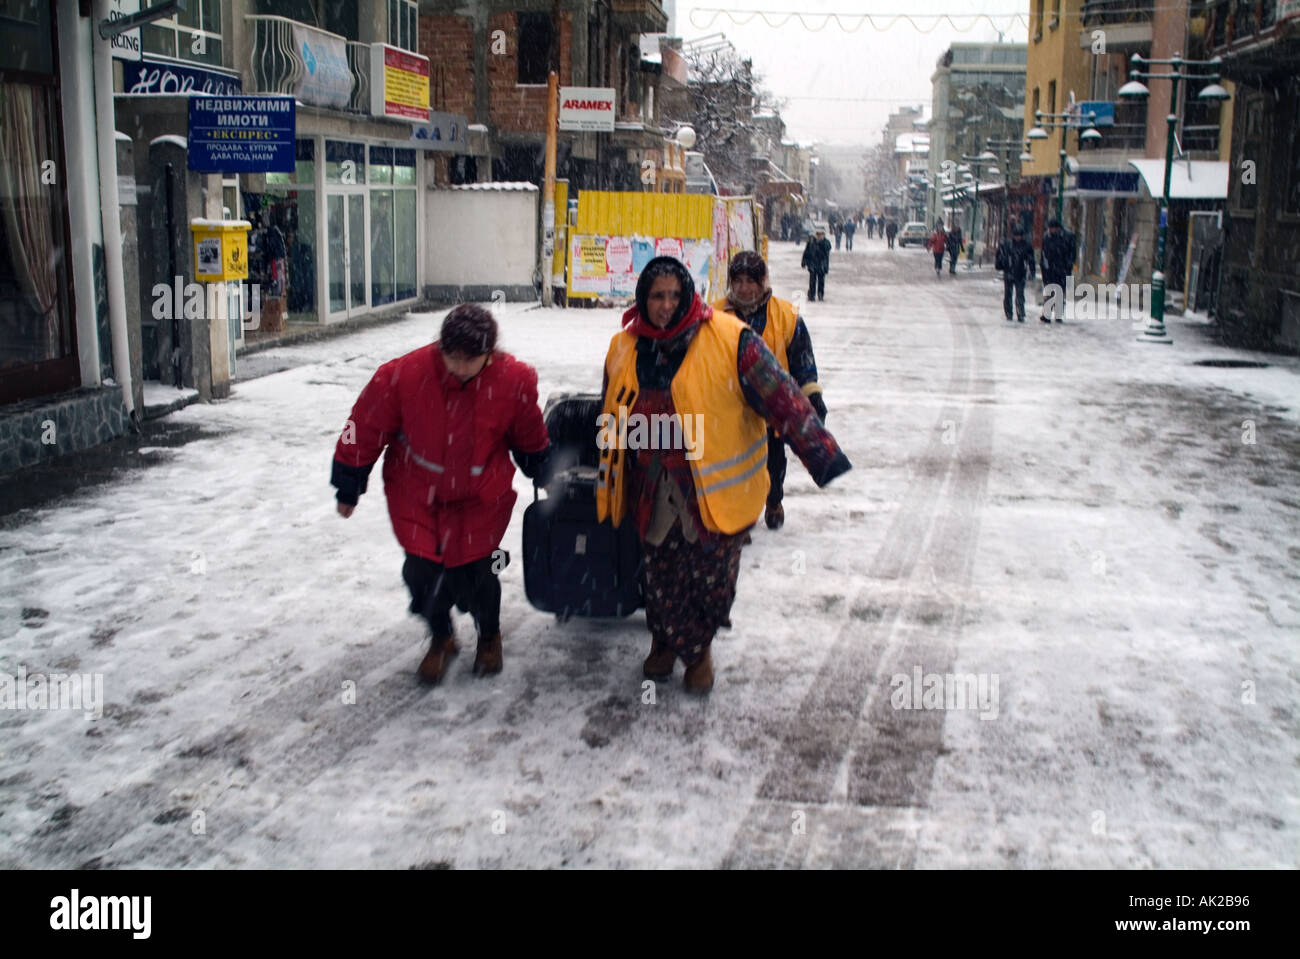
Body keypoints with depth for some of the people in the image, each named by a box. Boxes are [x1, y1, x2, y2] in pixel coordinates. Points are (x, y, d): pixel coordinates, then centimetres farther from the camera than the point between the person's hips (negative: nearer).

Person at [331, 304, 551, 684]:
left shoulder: (514, 380, -17)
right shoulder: (402, 375, -23)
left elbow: (529, 438, 5)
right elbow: (364, 432, -9)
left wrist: (541, 474, 20)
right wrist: (348, 490, 0)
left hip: (481, 495, 0)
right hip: (416, 493, 0)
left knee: (474, 572, 1)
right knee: (424, 570, -5)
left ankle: (489, 636, 34)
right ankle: (441, 639, 27)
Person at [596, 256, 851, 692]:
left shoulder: (730, 340, -11)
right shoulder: (624, 349, 4)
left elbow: (782, 398, -13)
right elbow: (613, 420, 19)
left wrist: (822, 454, -18)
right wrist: (608, 484, 26)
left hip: (717, 489, -3)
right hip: (653, 489, 3)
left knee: (711, 575, 6)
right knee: (660, 573, 11)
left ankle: (698, 644, 34)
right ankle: (665, 642, 38)